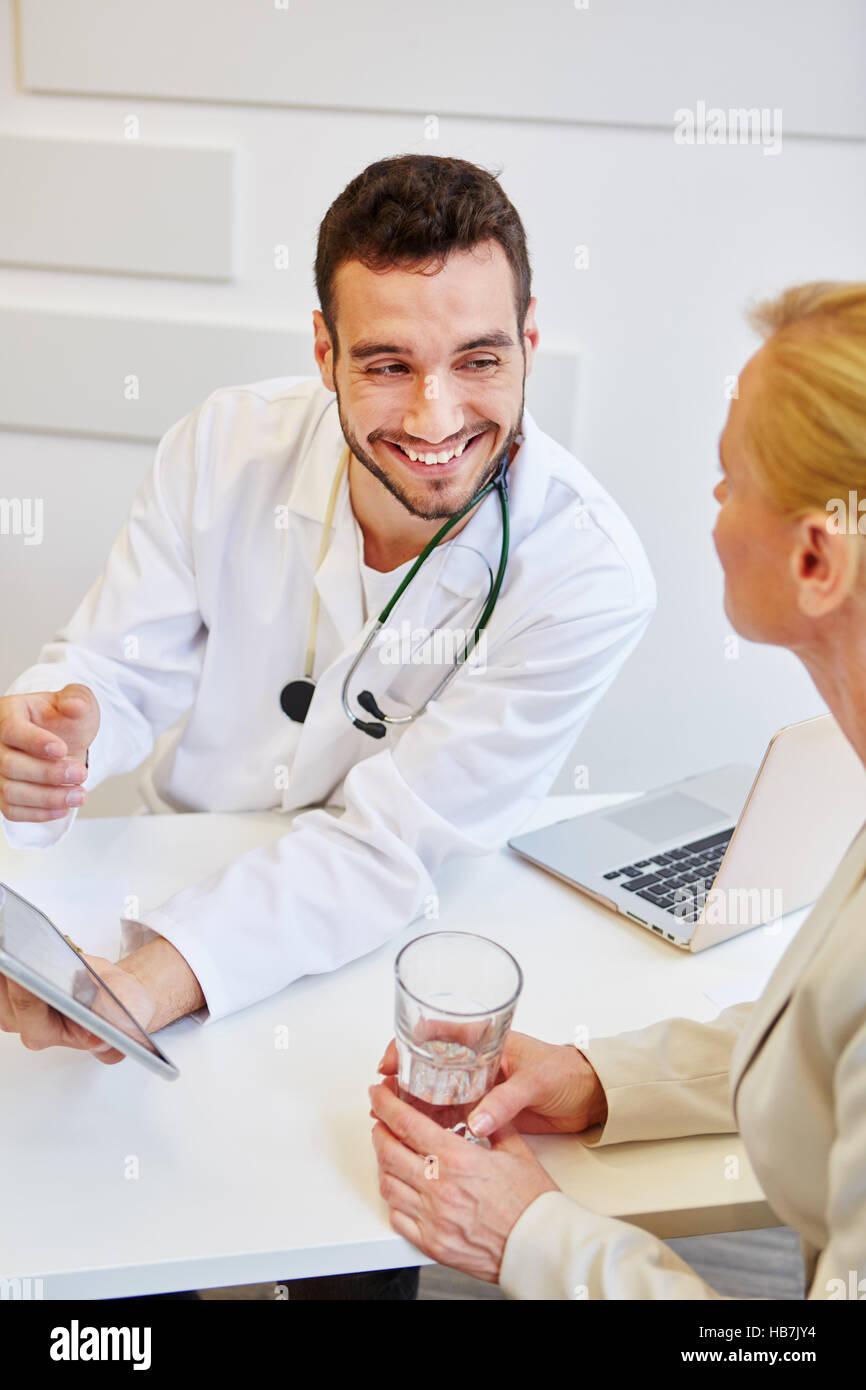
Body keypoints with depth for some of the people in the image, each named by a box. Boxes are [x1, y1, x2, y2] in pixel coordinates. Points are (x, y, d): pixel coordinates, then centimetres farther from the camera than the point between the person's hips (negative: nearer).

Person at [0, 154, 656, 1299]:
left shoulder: (588, 576, -23)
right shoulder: (227, 446, -13)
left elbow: (388, 848, -25)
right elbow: (114, 664, -9)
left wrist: (148, 984, -39)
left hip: (370, 948, -2)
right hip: (178, 884, 3)